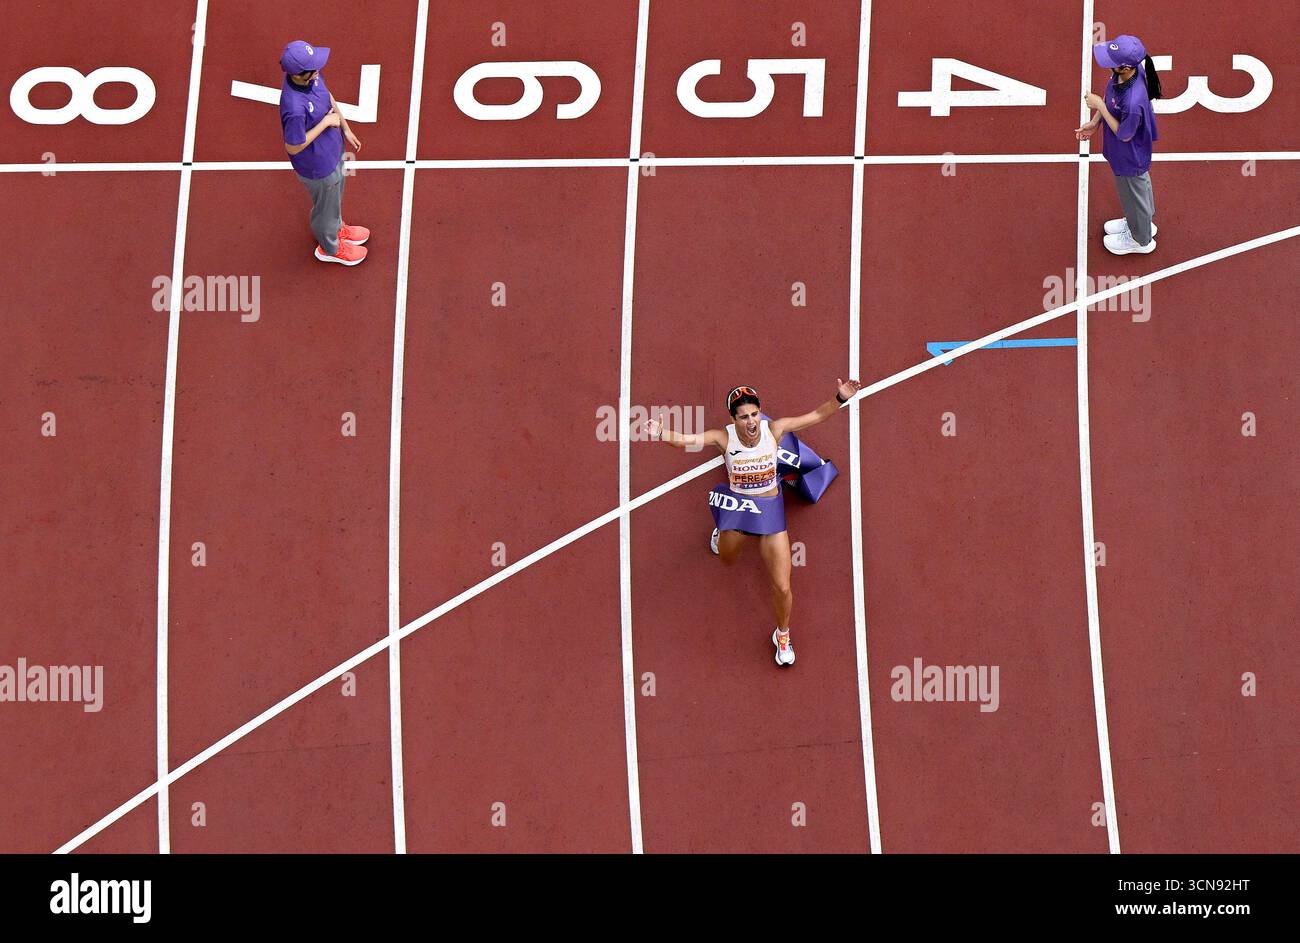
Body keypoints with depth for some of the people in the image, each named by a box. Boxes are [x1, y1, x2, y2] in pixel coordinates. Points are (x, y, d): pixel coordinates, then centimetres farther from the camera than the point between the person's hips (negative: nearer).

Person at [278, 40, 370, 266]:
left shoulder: (312, 76, -21)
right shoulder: (294, 108, -45)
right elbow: (293, 147, -30)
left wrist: (346, 129, 7)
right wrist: (326, 122, -26)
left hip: (332, 150, 7)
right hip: (318, 167, -7)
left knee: (336, 195, 35)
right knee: (326, 206, 23)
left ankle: (337, 229, 64)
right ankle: (330, 248, 53)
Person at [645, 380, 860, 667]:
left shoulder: (774, 429, -20)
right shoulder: (724, 437, -23)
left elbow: (816, 416, -14)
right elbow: (686, 440, -36)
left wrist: (840, 398, -30)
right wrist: (662, 434, -56)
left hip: (770, 509, 0)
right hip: (736, 506, 1)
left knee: (782, 587, 1)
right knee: (727, 560, 33)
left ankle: (783, 634, 31)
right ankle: (722, 533, 72)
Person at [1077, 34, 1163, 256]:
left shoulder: (1133, 101, -46)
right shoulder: (1122, 72, -22)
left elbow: (1124, 134, -28)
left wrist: (1099, 106, -27)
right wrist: (1094, 122, 2)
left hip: (1129, 158, -7)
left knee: (1133, 194, 22)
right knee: (1139, 185, 33)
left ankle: (1141, 239, 50)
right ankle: (1142, 222, 61)